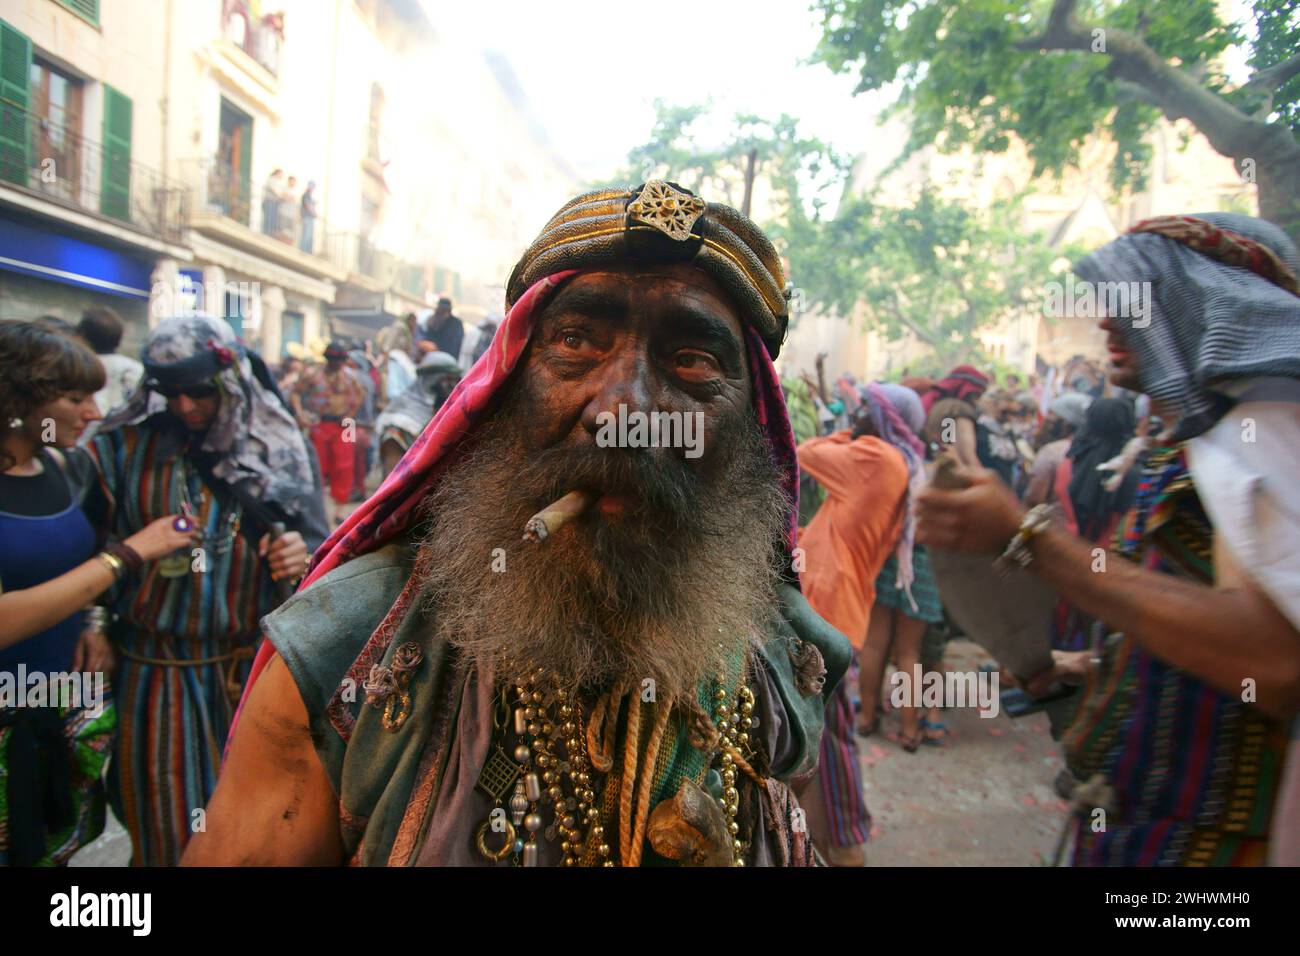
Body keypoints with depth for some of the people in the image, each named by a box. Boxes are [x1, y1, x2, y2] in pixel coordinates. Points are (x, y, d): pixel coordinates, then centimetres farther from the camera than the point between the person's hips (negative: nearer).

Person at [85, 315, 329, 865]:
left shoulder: (276, 449, 1)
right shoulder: (123, 447, -2)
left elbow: (313, 541, 2)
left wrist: (301, 555, -18)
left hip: (248, 667, 1)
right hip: (154, 669, -1)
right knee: (169, 832, 8)